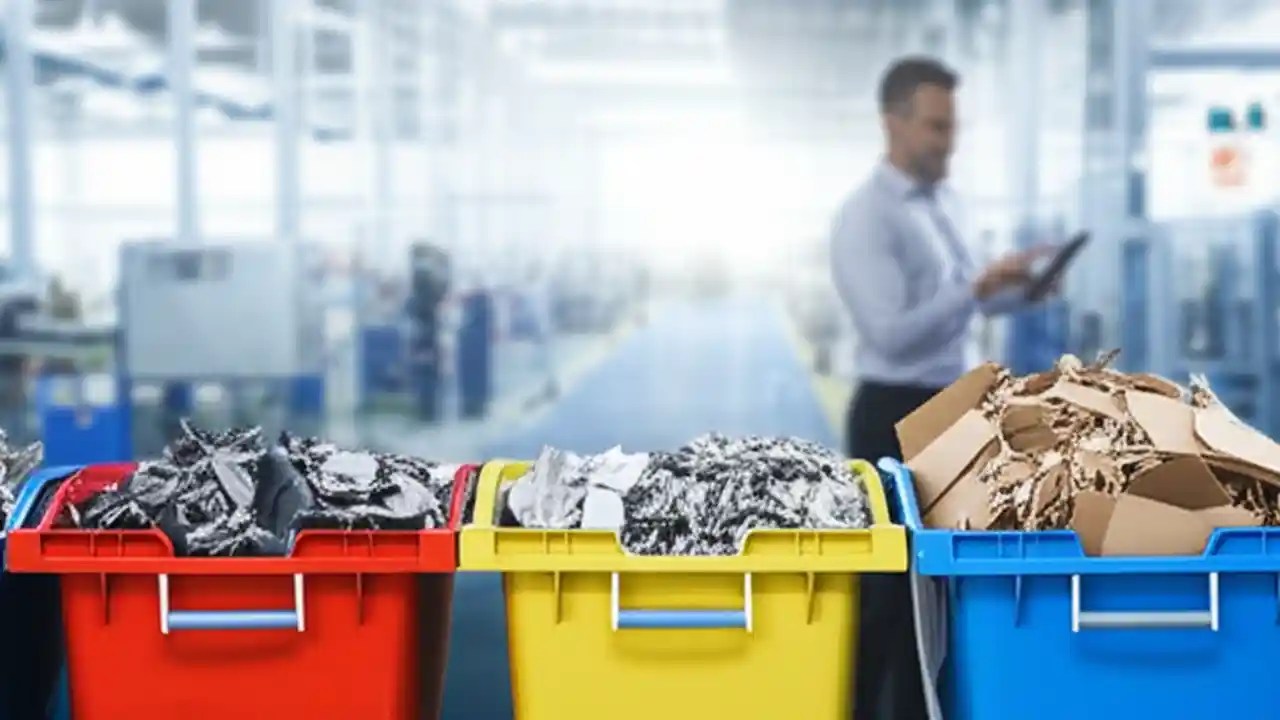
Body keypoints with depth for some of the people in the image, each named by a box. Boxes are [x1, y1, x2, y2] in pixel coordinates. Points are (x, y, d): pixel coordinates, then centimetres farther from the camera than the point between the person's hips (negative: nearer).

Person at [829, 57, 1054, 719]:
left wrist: (1018, 290, -1)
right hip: (895, 417, -9)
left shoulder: (941, 201, 10)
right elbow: (892, 333, -25)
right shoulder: (866, 218, -17)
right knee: (885, 586, -1)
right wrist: (980, 287, -30)